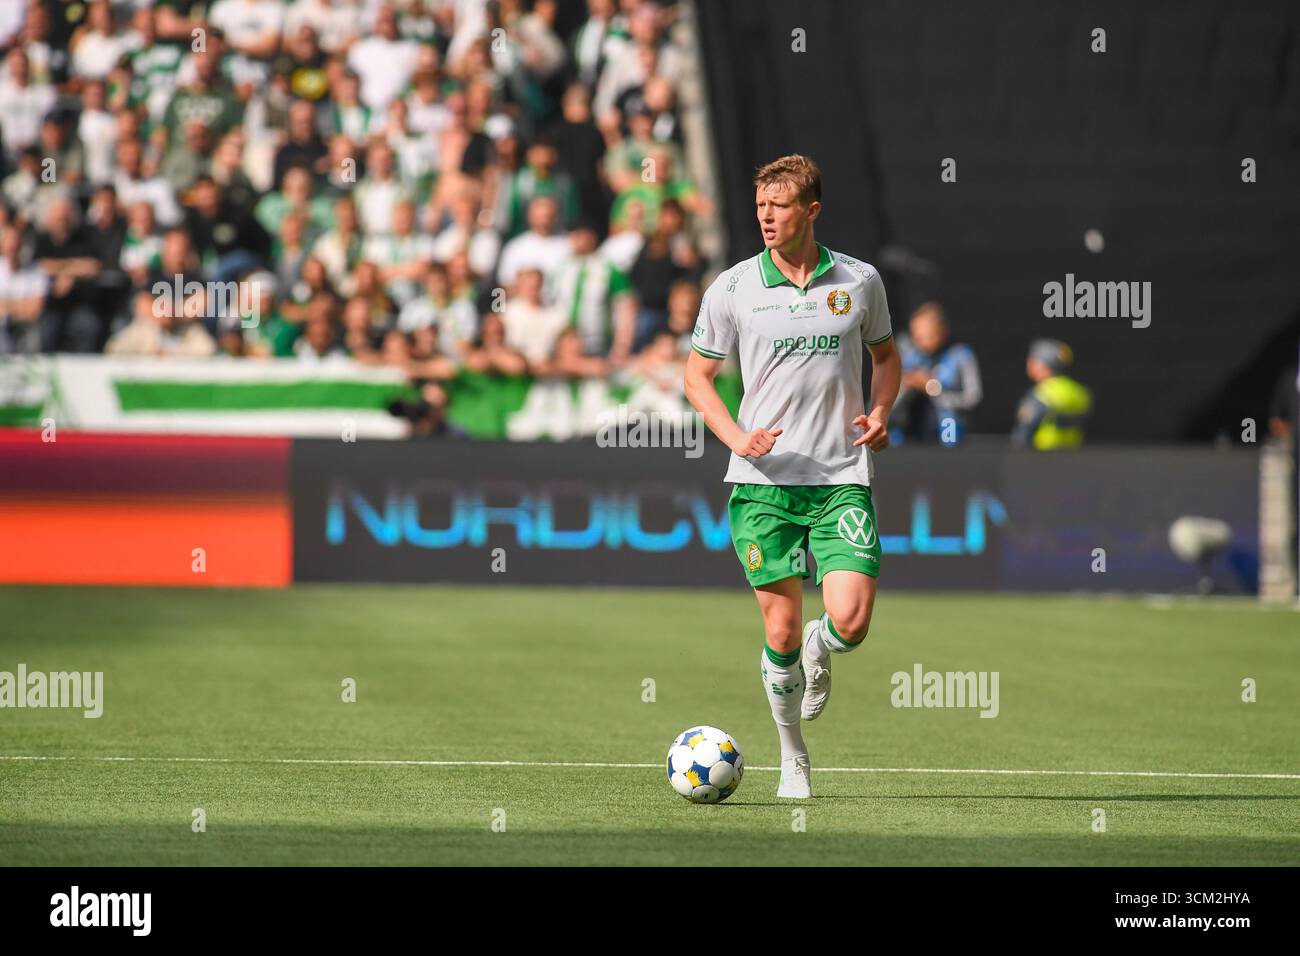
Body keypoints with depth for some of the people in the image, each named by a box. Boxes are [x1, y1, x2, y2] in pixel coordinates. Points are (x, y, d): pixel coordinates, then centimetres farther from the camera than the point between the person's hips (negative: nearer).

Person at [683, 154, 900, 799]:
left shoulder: (860, 281, 4)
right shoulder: (733, 288, -1)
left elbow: (885, 355, 20)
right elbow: (697, 375, 7)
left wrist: (880, 413, 0)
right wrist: (736, 436, -9)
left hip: (842, 480, 1)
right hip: (762, 481, 0)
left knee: (850, 622, -13)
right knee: (781, 632, -2)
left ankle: (818, 653, 25)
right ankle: (793, 757, 19)